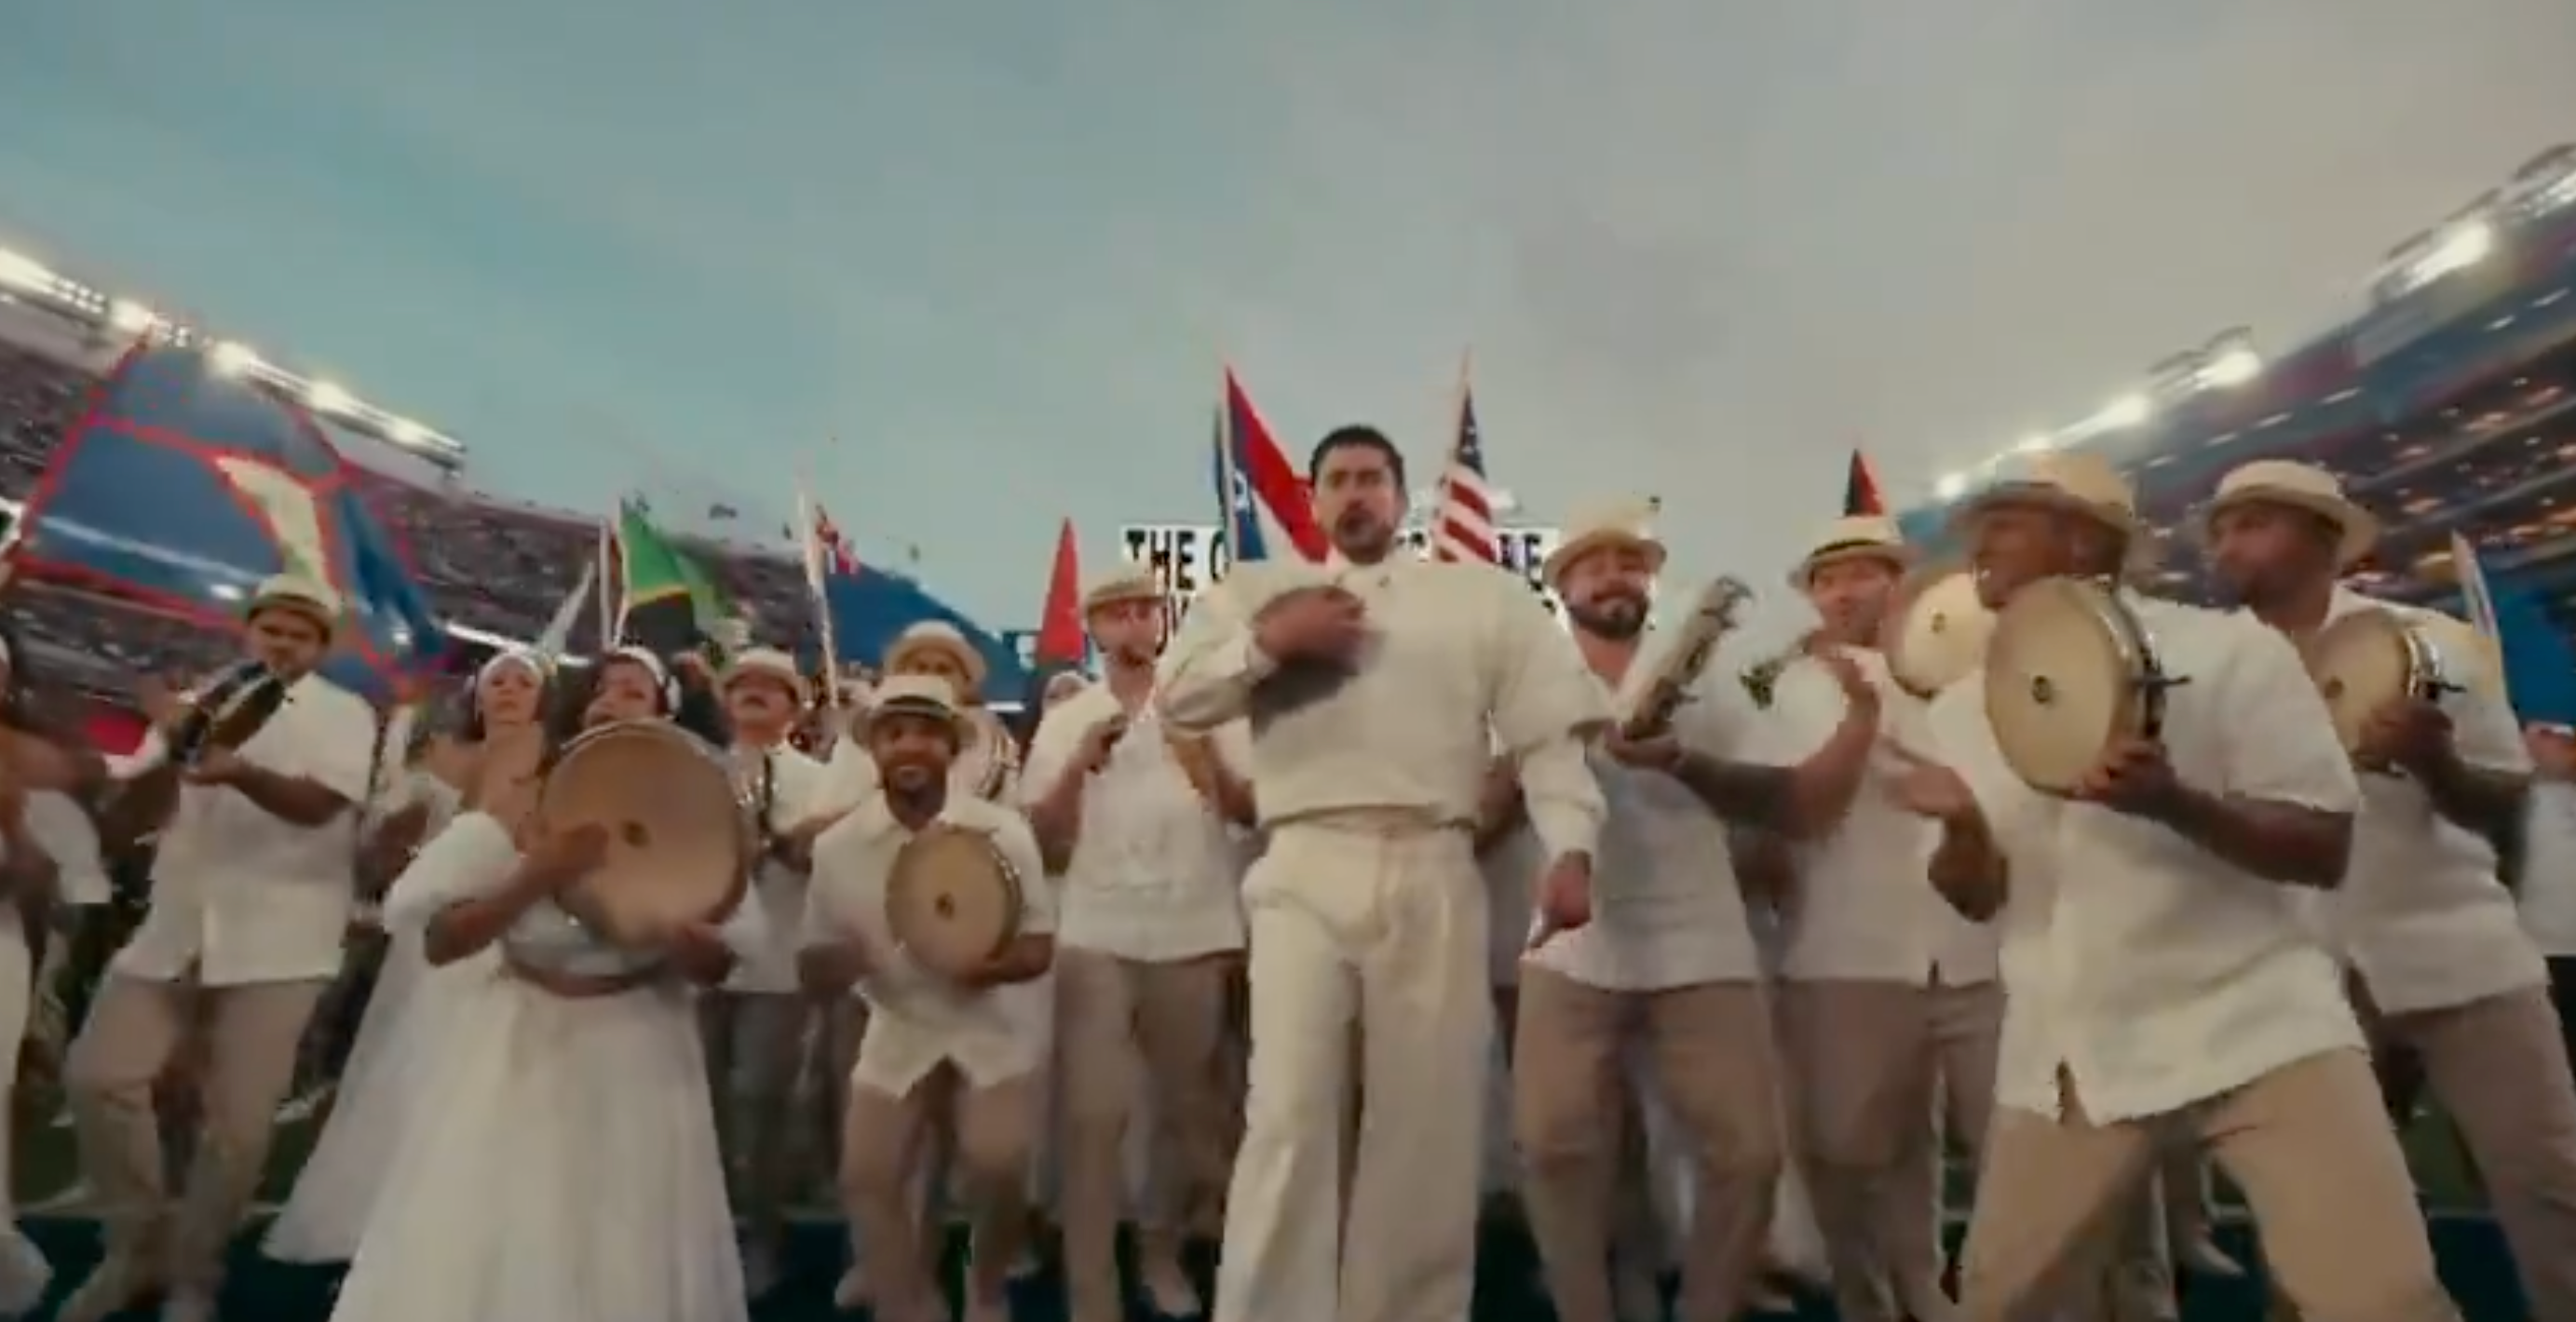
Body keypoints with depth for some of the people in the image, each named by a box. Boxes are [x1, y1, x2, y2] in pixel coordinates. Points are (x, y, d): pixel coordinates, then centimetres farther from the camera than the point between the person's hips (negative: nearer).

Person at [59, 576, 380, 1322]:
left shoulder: (344, 713, -1)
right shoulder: (200, 703, 14)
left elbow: (317, 803, -17)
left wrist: (239, 771, -37)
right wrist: (171, 746, -8)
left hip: (273, 942, -5)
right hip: (173, 932, 5)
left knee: (238, 1118, -3)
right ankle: (135, 1247, 21)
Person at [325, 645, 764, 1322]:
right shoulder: (518, 798, -3)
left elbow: (716, 965, -6)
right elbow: (438, 942, -8)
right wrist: (535, 878, -21)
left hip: (637, 1057, 0)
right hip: (517, 1048, 1)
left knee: (628, 1262, 7)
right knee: (479, 1249, 7)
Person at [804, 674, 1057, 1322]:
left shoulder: (1003, 830, -11)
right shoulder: (838, 845, -6)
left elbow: (1040, 943, -9)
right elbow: (814, 973, 1)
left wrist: (996, 965, -31)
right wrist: (834, 964, -24)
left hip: (994, 1027, -2)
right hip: (898, 1030, 3)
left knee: (996, 1168, -15)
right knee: (866, 1178, -6)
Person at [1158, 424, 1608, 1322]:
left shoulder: (1483, 595, 14)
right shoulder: (1263, 589, 18)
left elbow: (1549, 728, 6)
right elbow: (1177, 696, 9)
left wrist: (1570, 850, -7)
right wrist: (1269, 640, -5)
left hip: (1433, 874, 1)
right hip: (1304, 871, 0)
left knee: (1428, 1122, 6)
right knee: (1288, 1114, -7)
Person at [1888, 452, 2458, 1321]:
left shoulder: (2229, 650, -5)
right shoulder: (1966, 705, 5)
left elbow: (2325, 853, -8)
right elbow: (1975, 899, 7)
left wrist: (2174, 801, -27)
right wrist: (1962, 829, -17)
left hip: (2253, 1027, -3)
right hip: (2065, 1057, 4)